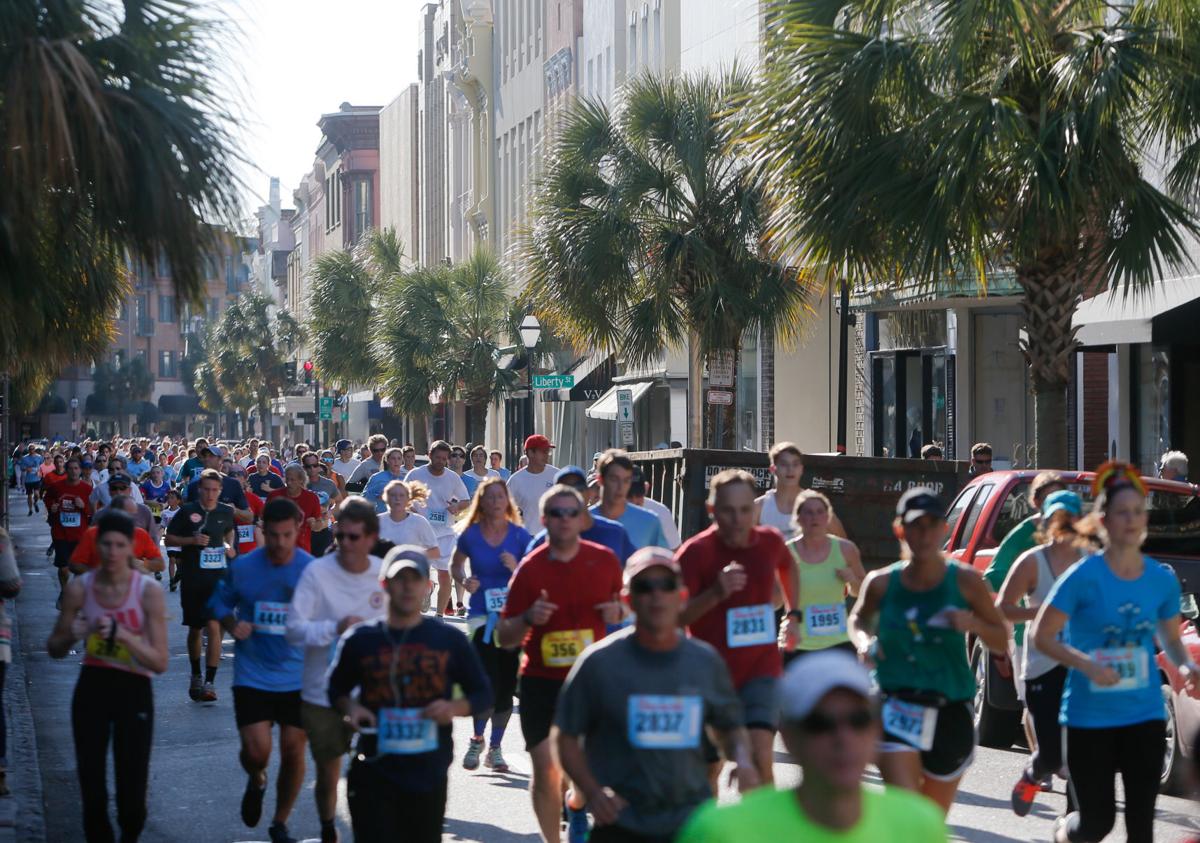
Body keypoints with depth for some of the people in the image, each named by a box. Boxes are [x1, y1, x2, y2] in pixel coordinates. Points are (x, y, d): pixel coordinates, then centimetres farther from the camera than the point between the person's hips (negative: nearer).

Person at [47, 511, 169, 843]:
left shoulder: (148, 591, -14)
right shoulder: (79, 588, -7)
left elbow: (160, 662, -17)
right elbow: (55, 650, 5)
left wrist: (121, 633, -30)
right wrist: (71, 637, -18)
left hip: (133, 691, -2)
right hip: (92, 688, 2)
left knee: (132, 789, -1)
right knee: (91, 787, 1)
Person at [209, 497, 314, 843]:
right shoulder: (243, 567, -4)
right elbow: (220, 603, 11)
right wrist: (232, 624, -10)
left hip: (298, 677, 0)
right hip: (253, 676, 0)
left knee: (293, 751, 3)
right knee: (256, 751, -11)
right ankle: (256, 782, 27)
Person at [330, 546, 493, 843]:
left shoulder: (449, 640, 3)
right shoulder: (360, 640, 2)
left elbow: (483, 696, 8)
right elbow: (337, 689, 17)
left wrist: (455, 707, -13)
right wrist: (350, 708, -6)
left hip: (429, 775, 1)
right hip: (374, 774, -1)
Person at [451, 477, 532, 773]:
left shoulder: (519, 535, 1)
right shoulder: (470, 535, 0)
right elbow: (455, 565, 15)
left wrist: (516, 568, -15)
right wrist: (464, 581, -5)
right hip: (481, 614, -2)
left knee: (506, 685, 6)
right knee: (488, 683, -13)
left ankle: (495, 749, 21)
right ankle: (477, 740, 12)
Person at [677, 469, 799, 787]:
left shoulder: (770, 542, -1)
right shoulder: (695, 552, -15)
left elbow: (787, 567, 25)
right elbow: (673, 617, -20)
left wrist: (793, 611, 22)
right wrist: (715, 593, -32)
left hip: (761, 668, 2)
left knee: (761, 757, -19)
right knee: (709, 767, 13)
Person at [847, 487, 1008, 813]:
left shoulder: (965, 582, -4)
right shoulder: (882, 583, -2)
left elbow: (1001, 641, 3)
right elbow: (858, 619, 19)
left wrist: (973, 624, -18)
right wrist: (864, 641, -3)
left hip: (950, 711, 1)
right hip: (896, 708, -1)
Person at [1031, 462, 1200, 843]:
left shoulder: (1162, 580, 1)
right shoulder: (1084, 577, -12)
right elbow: (1041, 636, -8)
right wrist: (1086, 664, -23)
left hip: (1145, 714, 3)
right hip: (1090, 717, -3)